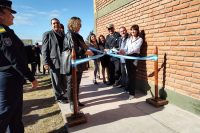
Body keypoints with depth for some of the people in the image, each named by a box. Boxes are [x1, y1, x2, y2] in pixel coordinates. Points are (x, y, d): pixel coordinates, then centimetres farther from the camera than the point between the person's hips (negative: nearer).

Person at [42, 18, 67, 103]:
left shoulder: (63, 34, 16)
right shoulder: (47, 34, 0)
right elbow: (44, 50, -6)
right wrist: (46, 62, -15)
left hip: (63, 62, 5)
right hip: (54, 62, -5)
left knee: (62, 81, 12)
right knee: (56, 81, 3)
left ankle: (61, 95, 25)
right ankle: (58, 97, 17)